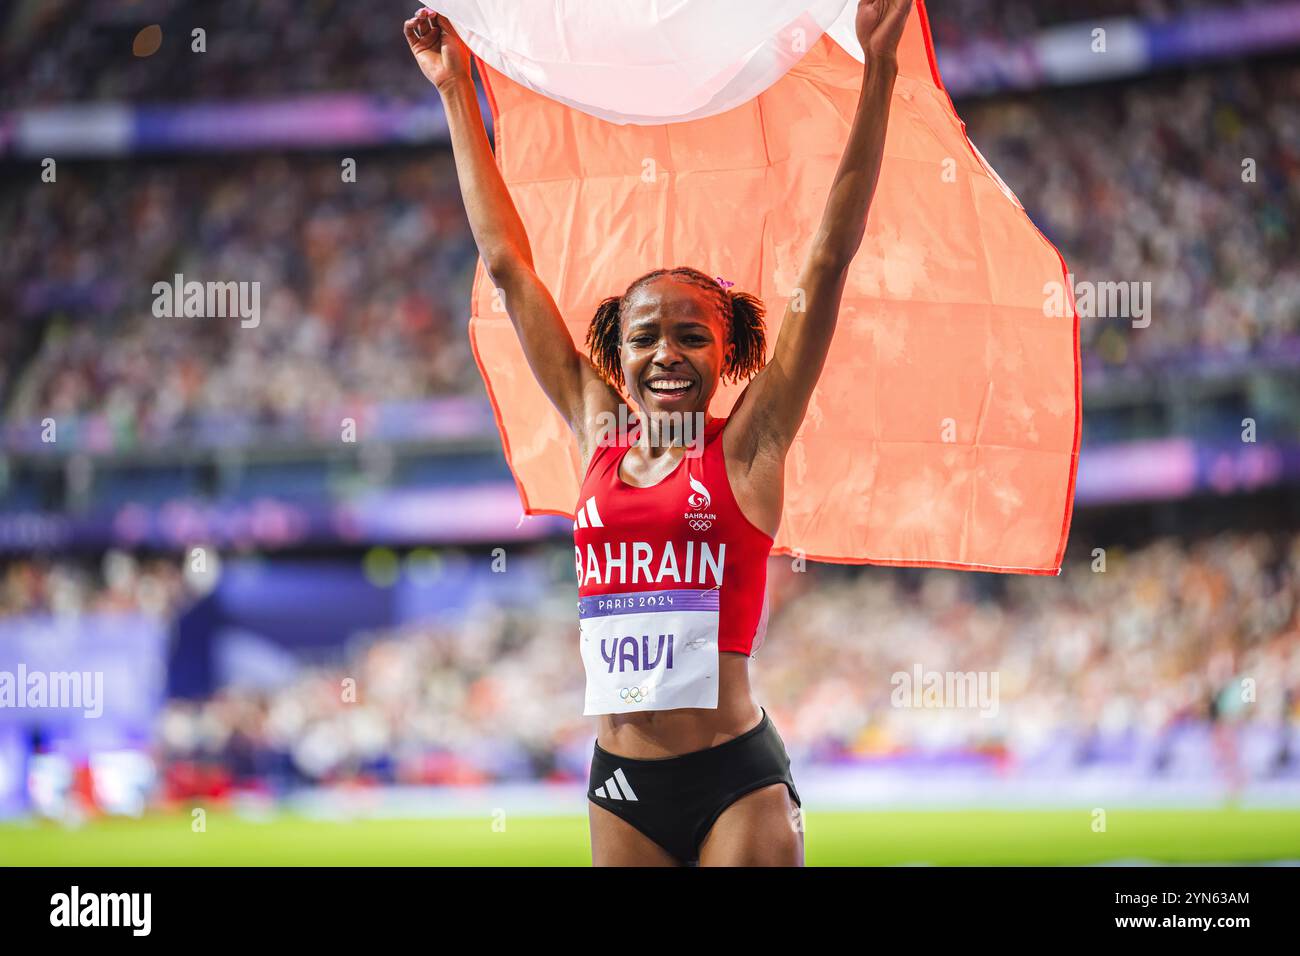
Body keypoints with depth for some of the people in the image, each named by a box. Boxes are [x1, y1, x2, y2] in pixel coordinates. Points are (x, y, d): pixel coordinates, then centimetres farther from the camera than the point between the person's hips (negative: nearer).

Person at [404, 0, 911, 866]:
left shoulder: (746, 446, 1)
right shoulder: (598, 434, 11)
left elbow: (831, 257, -3)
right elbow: (508, 263, 17)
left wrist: (878, 70, -7)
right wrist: (456, 92, 22)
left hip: (736, 783, -4)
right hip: (622, 787, 4)